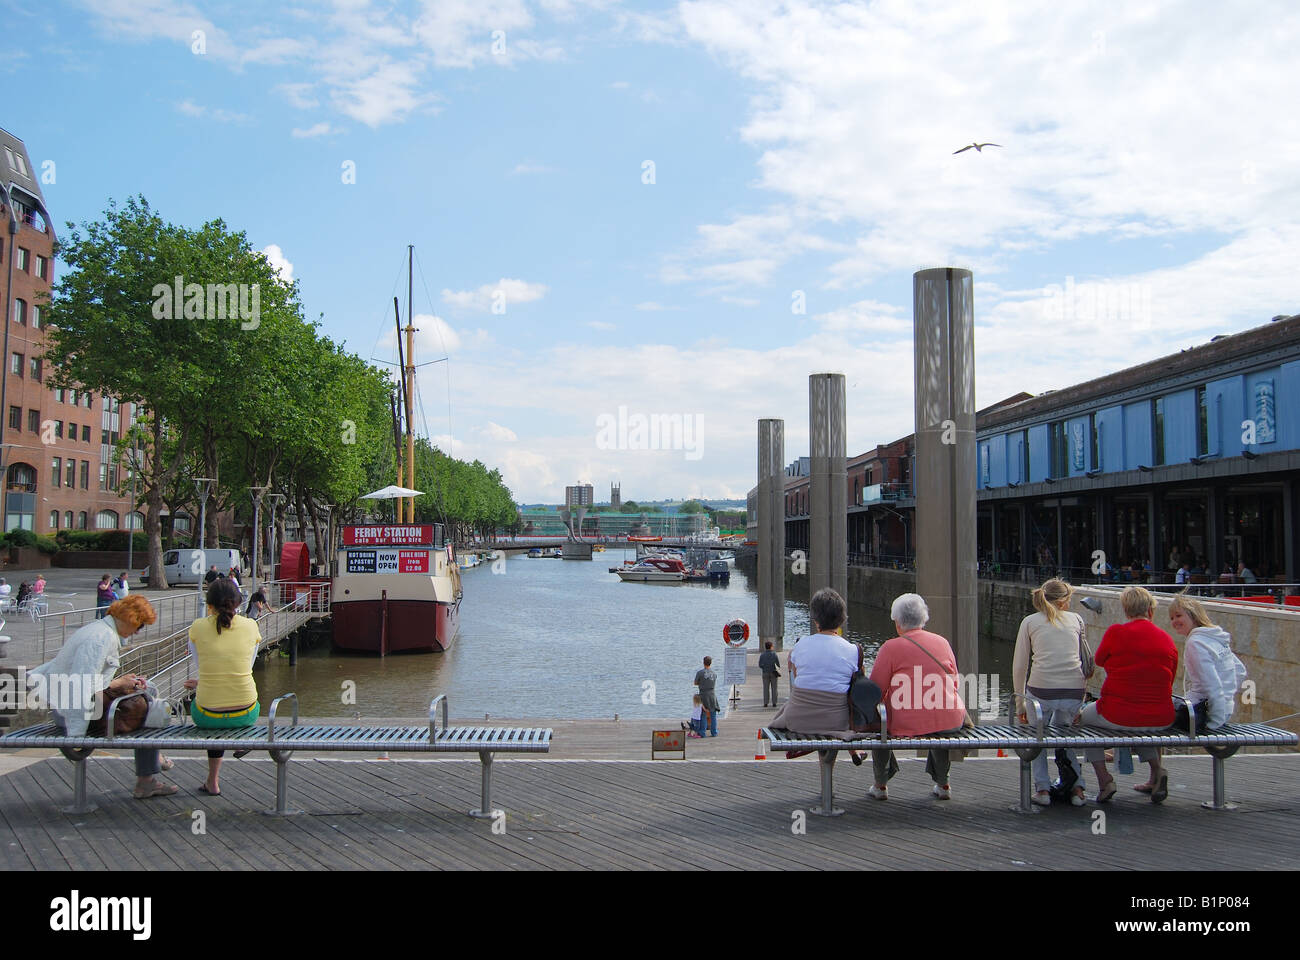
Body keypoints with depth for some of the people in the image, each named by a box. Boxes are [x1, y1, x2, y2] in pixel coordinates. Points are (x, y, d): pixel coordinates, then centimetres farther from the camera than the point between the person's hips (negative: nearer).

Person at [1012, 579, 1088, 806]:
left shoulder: (1030, 622, 10)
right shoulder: (1076, 619, 15)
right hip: (1074, 691, 2)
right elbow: (1084, 659, 17)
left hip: (1041, 689, -2)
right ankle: (1077, 787, 18)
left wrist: (1021, 702, 15)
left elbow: (1019, 666, 8)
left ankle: (1042, 789, 15)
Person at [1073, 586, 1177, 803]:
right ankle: (1156, 771, 21)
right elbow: (1169, 683, 9)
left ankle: (1103, 778, 13)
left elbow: (1099, 660, 10)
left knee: (1084, 717, 27)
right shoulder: (1167, 639, 1)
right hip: (1161, 720, 4)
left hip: (1118, 716, -4)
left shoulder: (1116, 632, -9)